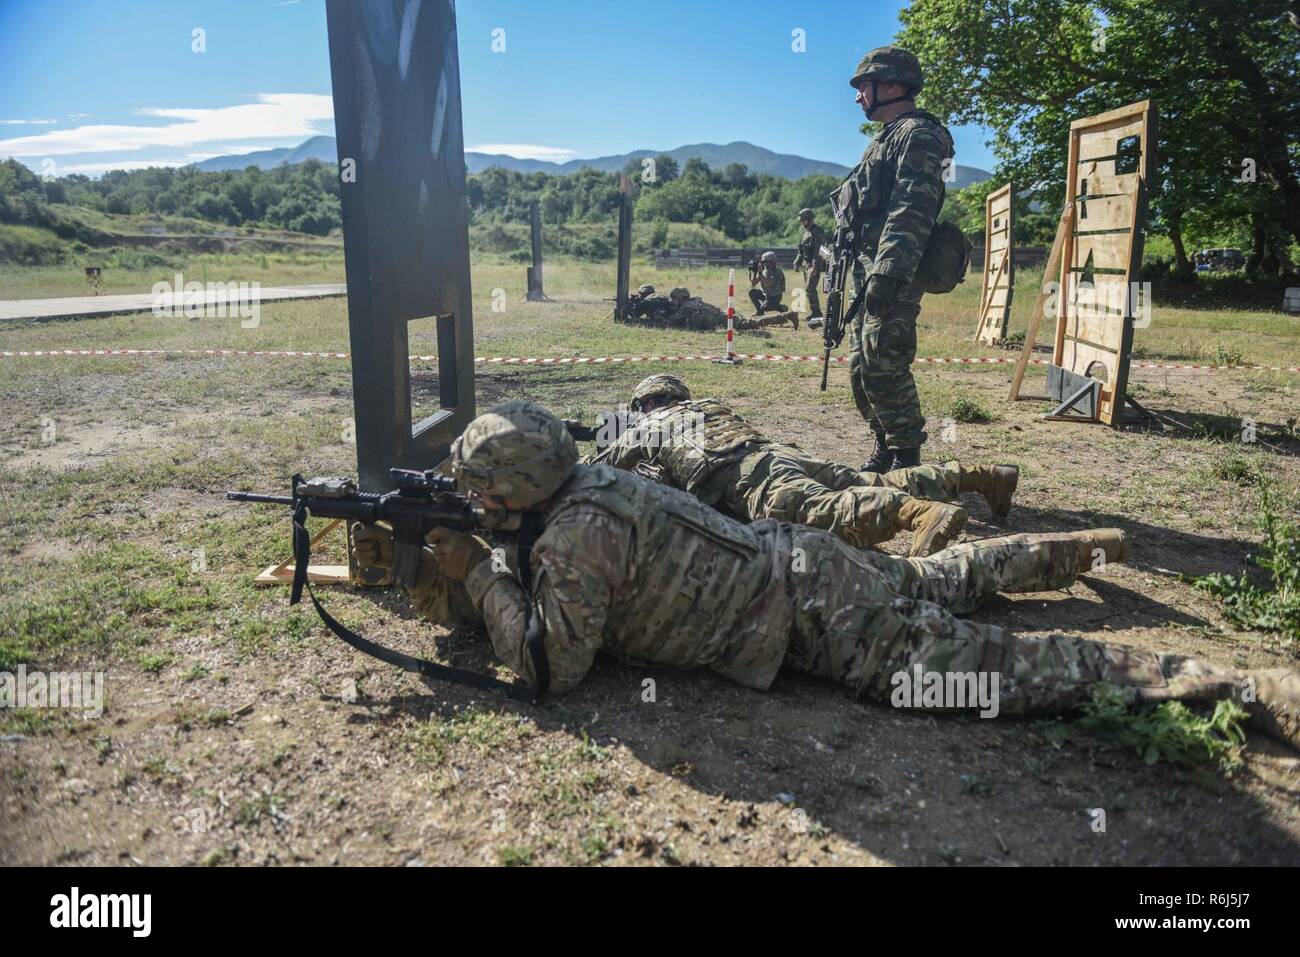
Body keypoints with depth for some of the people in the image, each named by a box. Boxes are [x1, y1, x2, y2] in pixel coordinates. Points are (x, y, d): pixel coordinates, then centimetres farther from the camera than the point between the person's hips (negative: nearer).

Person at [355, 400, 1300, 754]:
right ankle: (1082, 547, 46)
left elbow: (553, 667, -16)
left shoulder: (574, 535, -21)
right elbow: (540, 572, 24)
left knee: (1005, 670, -6)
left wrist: (477, 572, -12)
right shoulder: (587, 479, 6)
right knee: (941, 580, 31)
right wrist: (460, 561, 12)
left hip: (810, 616, -9)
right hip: (794, 559, 9)